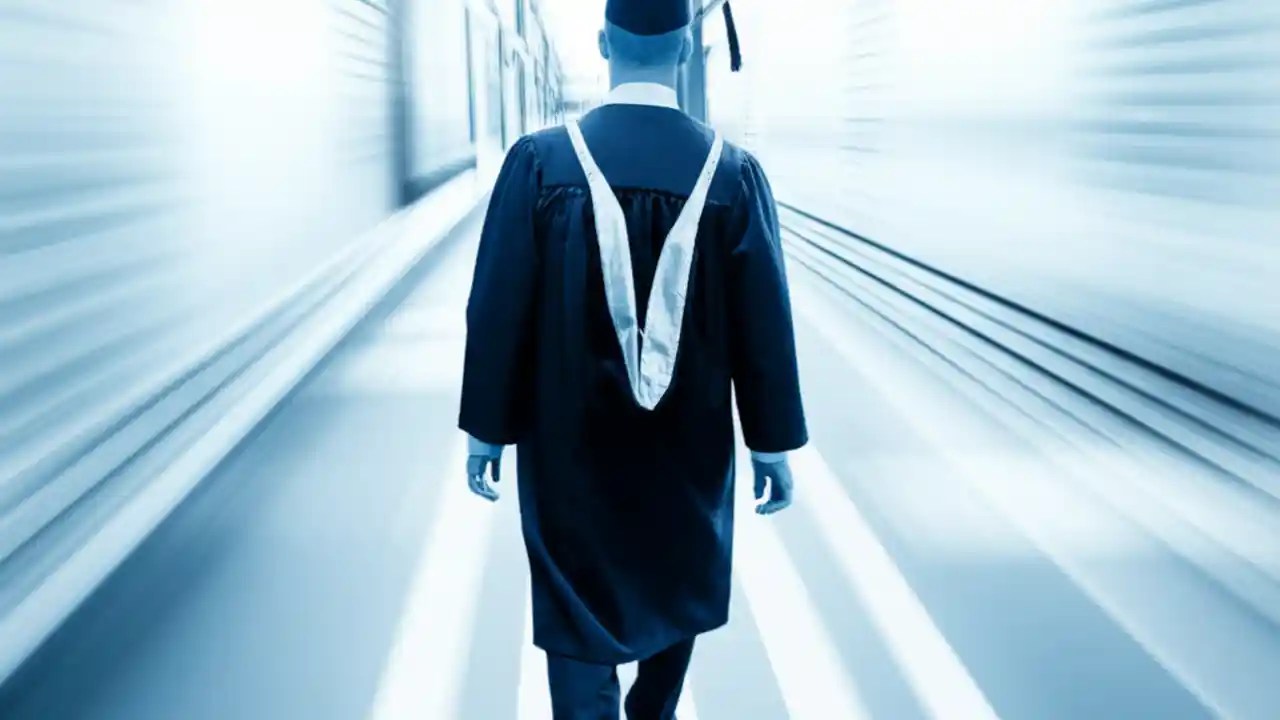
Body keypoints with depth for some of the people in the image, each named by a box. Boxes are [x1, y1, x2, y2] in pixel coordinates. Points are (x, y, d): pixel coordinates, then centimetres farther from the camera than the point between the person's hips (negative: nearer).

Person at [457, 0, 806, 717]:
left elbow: (498, 310, -9)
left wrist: (488, 430, 2)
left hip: (571, 445, -2)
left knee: (578, 615, 9)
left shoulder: (541, 159, -13)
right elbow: (765, 321, -7)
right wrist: (773, 442, 4)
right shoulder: (734, 169, -10)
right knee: (678, 591, 24)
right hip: (690, 444, 2)